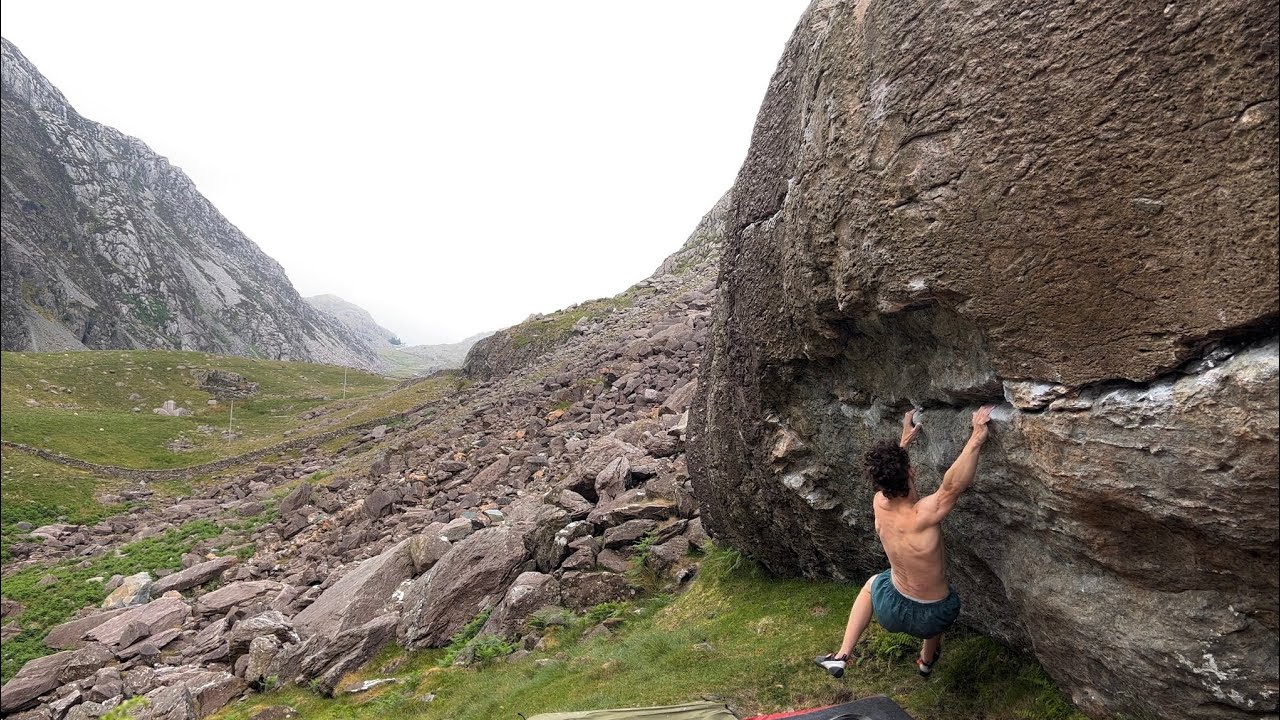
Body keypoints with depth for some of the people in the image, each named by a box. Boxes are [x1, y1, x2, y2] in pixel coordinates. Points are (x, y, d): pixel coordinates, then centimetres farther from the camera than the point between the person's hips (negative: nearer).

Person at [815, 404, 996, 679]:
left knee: (872, 583, 37)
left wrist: (905, 440, 14)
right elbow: (954, 485, -43)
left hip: (891, 611, 3)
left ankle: (841, 656, 31)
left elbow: (888, 475, 4)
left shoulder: (880, 504, -16)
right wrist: (976, 438, -37)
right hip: (932, 618, -2)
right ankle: (926, 661, 58)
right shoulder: (922, 516, -33)